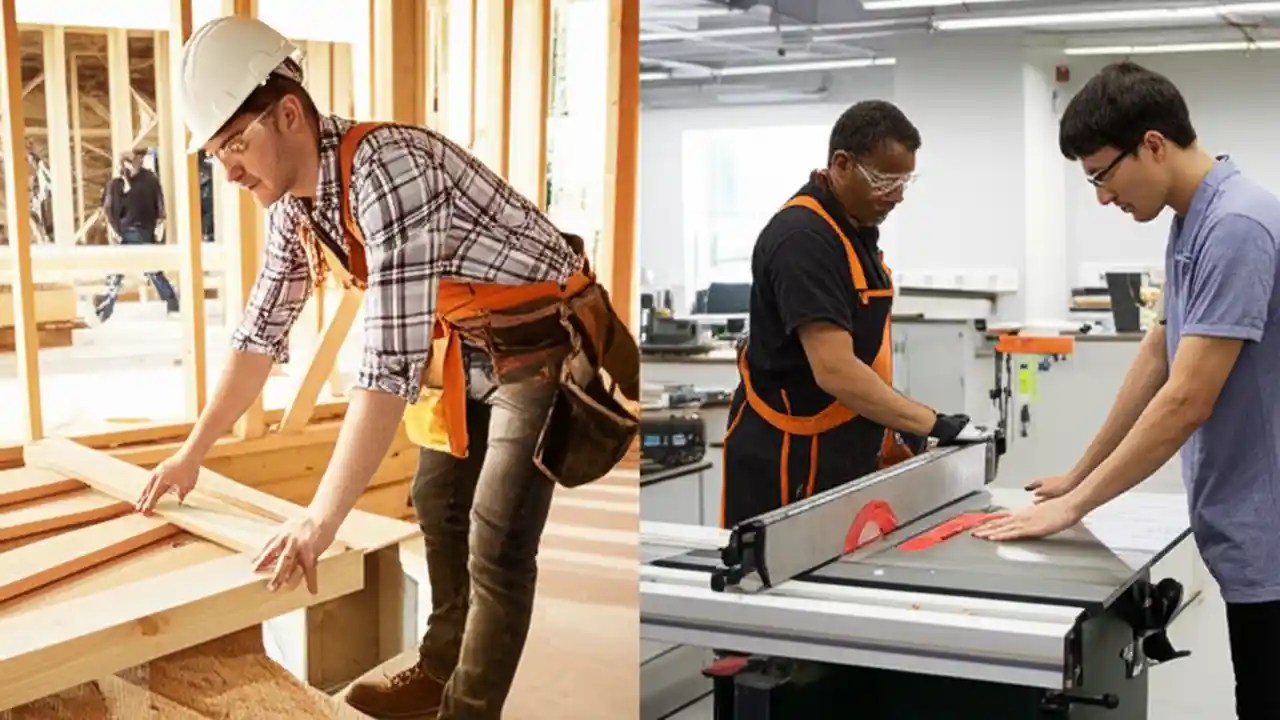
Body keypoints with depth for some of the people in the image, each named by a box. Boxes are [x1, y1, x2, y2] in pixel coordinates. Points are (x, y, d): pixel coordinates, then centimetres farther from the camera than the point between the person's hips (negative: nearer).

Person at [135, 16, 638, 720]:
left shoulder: (387, 168, -34)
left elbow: (390, 360, -39)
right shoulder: (293, 203, -5)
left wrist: (322, 517, -38)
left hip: (544, 345, -9)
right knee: (437, 503, 18)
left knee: (496, 547, -9)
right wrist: (192, 453, 10)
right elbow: (261, 330, 9)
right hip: (465, 347, 9)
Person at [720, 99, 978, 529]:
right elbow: (835, 371, -27)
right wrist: (935, 425, -23)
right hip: (787, 465, -9)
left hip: (844, 458, 9)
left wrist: (891, 430, 12)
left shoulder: (858, 229, 11)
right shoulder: (803, 238, -20)